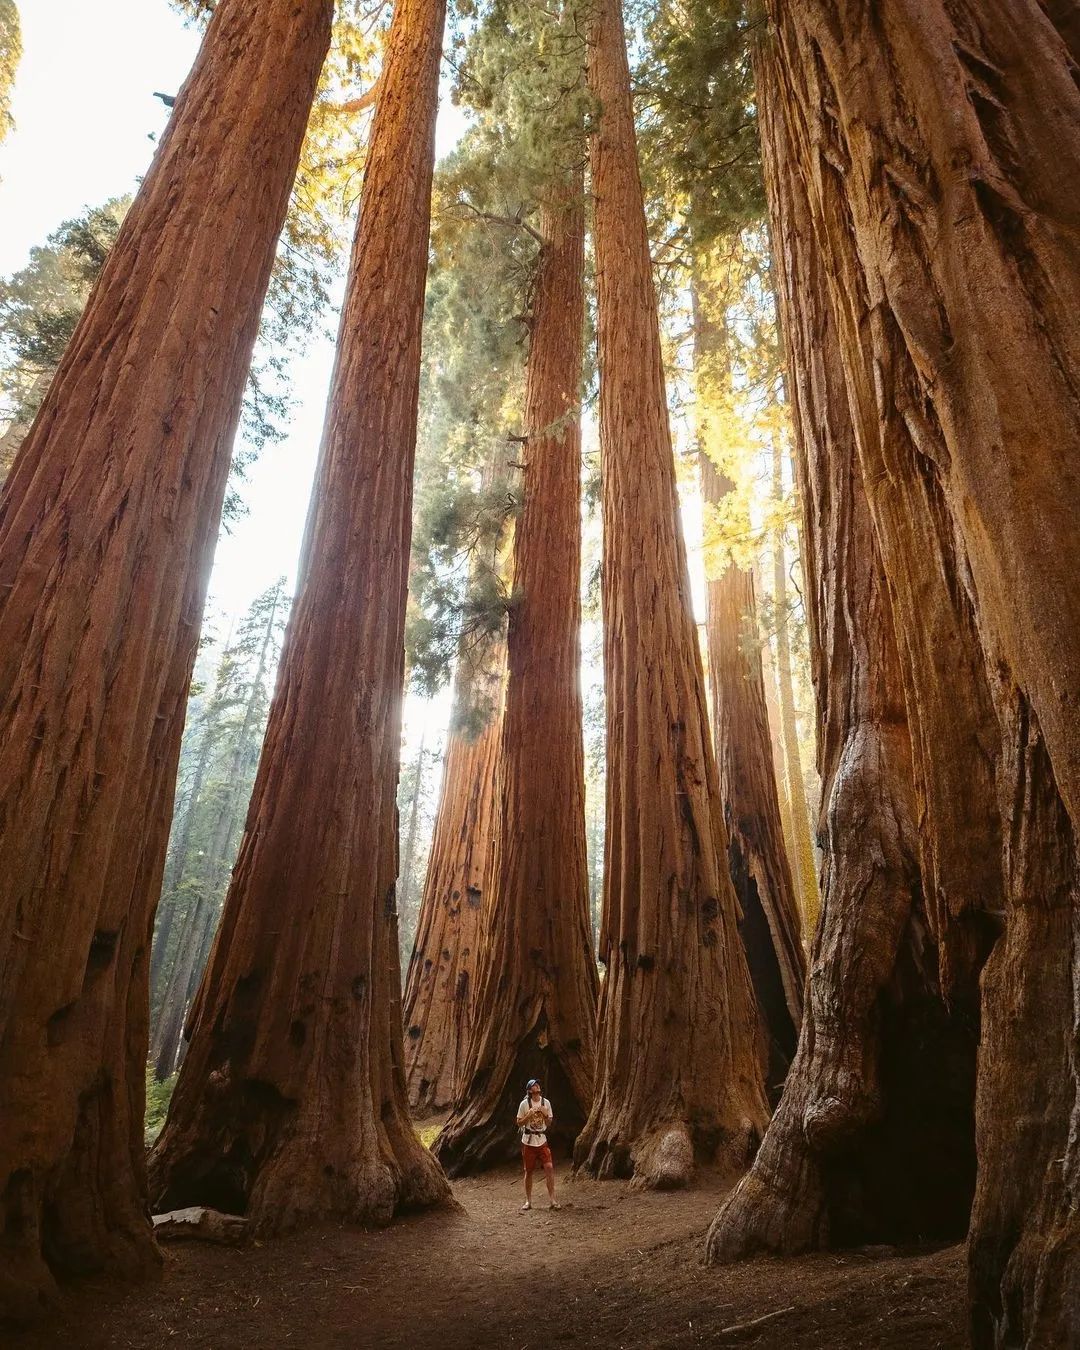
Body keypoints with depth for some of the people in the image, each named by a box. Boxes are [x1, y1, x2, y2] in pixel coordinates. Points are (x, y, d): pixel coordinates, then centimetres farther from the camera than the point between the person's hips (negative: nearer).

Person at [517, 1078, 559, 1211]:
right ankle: (528, 1201, 20)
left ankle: (552, 1199, -3)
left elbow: (549, 1124, 7)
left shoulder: (546, 1103, 0)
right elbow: (519, 1123, -2)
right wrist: (528, 1115, -18)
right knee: (528, 1171, 6)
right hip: (528, 1141, -2)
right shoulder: (524, 1104, -8)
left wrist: (546, 1115, -13)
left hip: (542, 1140, 2)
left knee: (549, 1167, -11)